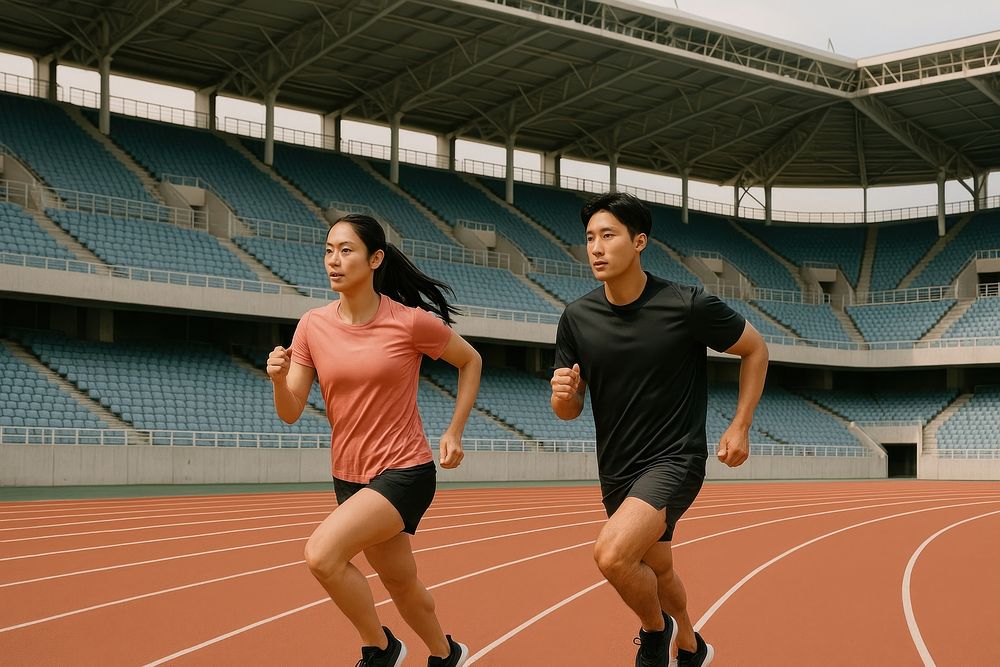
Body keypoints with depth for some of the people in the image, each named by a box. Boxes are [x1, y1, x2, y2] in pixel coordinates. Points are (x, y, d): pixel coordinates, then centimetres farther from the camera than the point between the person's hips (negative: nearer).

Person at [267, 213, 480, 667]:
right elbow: (290, 412, -3)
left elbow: (470, 361, 4)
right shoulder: (313, 326, -3)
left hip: (404, 471, -5)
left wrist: (454, 432, -1)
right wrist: (279, 379, -24)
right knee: (400, 583, 20)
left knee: (322, 553, -25)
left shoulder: (411, 322, -13)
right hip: (349, 475, 5)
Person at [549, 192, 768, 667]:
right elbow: (569, 410, 2)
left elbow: (755, 349, 1)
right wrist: (563, 396, -22)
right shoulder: (577, 317, -4)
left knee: (612, 553, -28)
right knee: (657, 570, 24)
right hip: (616, 470, 6)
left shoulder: (688, 305, -15)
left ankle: (656, 629, 3)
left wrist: (740, 427, -4)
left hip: (674, 459, -5)